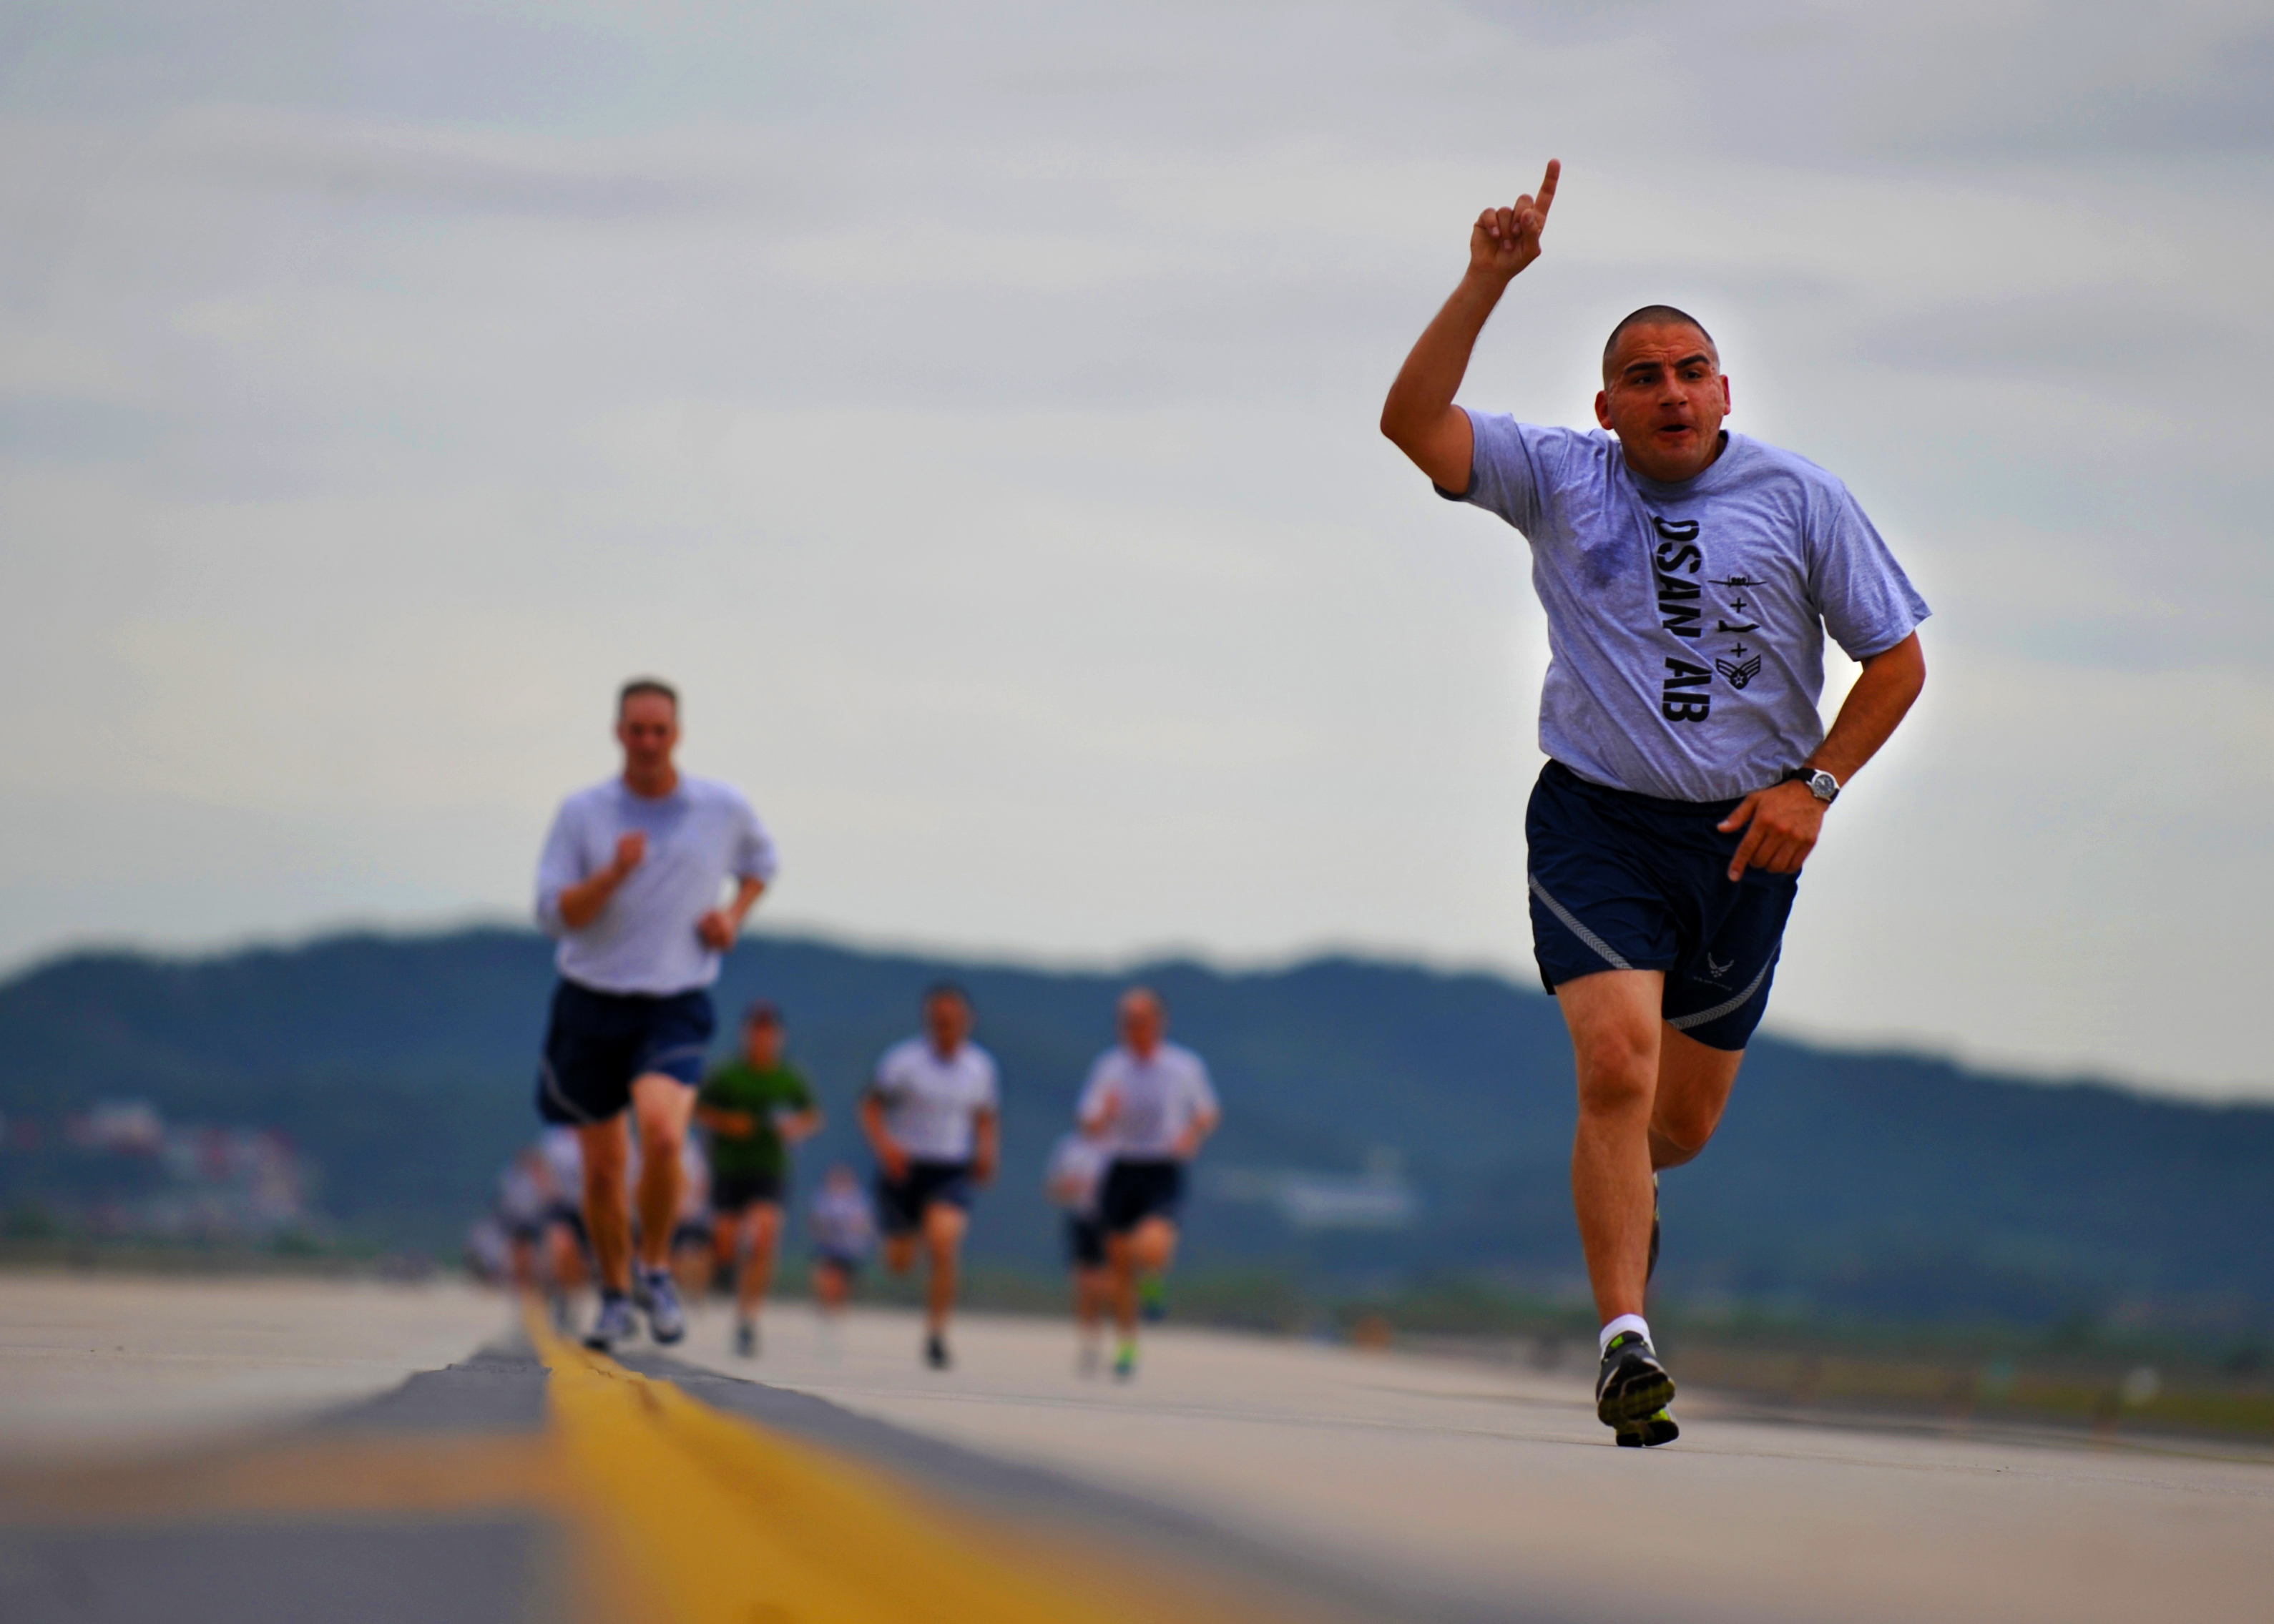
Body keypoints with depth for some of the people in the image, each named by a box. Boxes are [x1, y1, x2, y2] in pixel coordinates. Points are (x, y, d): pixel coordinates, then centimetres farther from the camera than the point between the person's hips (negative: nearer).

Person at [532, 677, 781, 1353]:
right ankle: (616, 1293, 30)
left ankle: (657, 1271, -3)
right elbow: (553, 913, -7)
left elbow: (760, 860, 22)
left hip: (676, 1006, -1)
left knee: (662, 1133, -26)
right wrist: (614, 875, -24)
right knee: (603, 1166, 7)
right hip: (591, 1003, 1)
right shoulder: (582, 813, -3)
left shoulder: (724, 808, 1)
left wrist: (734, 915, 3)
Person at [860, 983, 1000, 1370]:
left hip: (952, 1174, 1)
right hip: (904, 1168, -1)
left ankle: (936, 1333, -17)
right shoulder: (904, 1060, -8)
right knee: (900, 1264, 6)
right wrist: (884, 1144, -22)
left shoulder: (980, 1066, 3)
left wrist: (986, 1151, 0)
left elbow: (984, 1116, 18)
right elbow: (871, 1106, -5)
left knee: (943, 1243, -25)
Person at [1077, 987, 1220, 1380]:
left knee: (1152, 1249, -26)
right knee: (1120, 1264, 6)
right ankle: (1127, 1347, 23)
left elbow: (1208, 1112, 14)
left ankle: (1153, 1283, 11)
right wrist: (1105, 1113, -21)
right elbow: (1091, 1128, 1)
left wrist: (1194, 1132, -8)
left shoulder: (1184, 1065, 0)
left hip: (1164, 1174, -2)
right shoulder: (1110, 1065, 2)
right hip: (1121, 1172, 2)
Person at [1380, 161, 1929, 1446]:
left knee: (1685, 1122, 11)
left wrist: (1814, 787, -7)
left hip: (1745, 836, 2)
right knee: (1617, 1060, -22)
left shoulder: (1800, 499, 0)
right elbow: (1414, 420, -13)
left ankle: (1622, 1190, 49)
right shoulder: (1561, 481, 0)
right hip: (1598, 821, -2)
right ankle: (1627, 1340, -19)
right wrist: (1489, 282, -22)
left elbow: (1898, 661, 5)